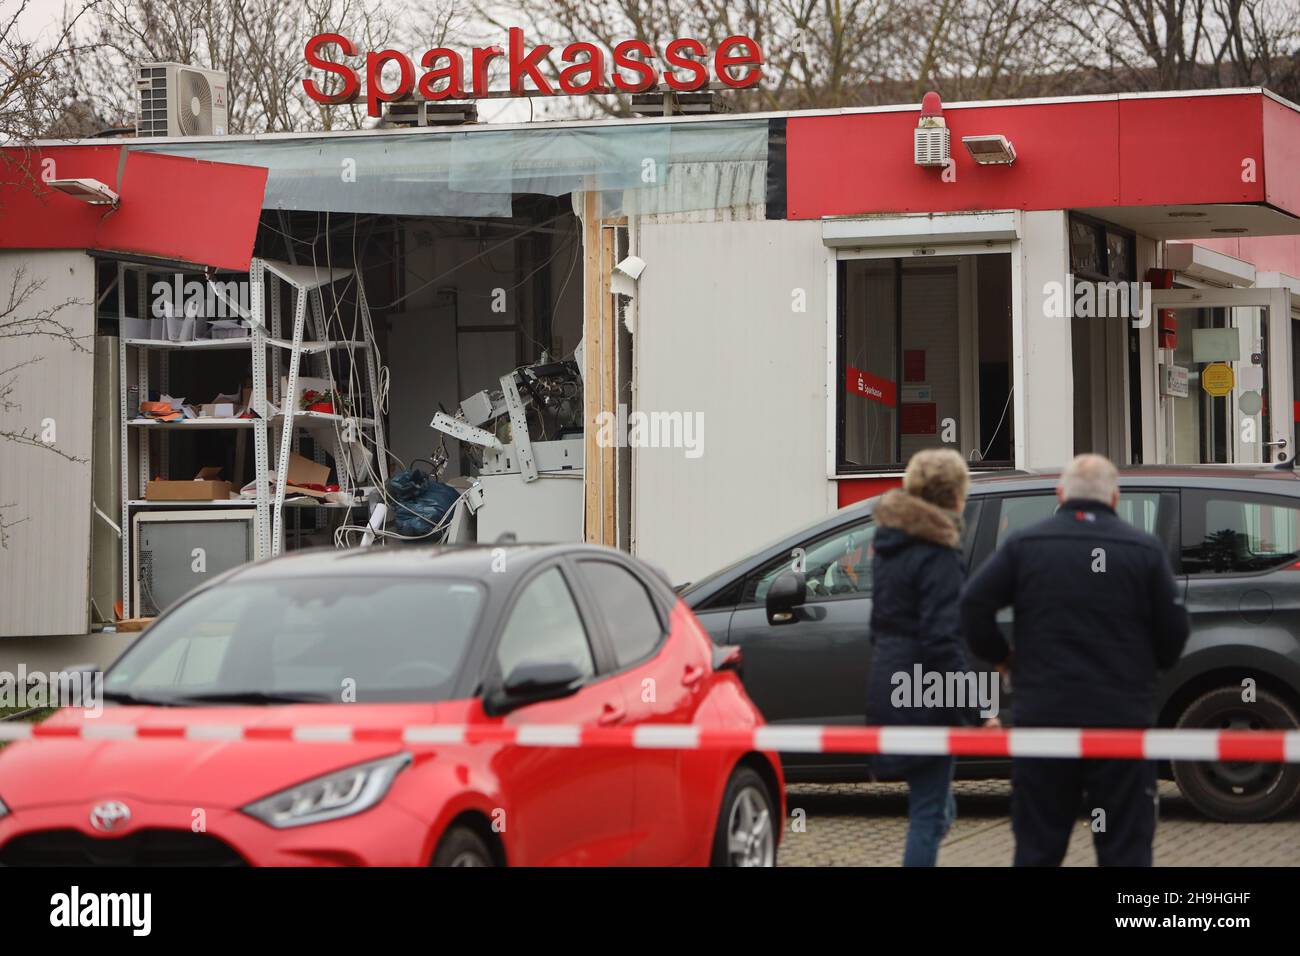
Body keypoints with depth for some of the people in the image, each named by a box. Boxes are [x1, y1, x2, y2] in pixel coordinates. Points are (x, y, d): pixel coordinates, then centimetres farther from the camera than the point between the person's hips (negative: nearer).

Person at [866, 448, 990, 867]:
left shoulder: (890, 545, 13)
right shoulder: (938, 555, -15)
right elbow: (942, 639, -22)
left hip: (887, 686, 9)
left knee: (935, 810, 19)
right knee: (930, 814, -3)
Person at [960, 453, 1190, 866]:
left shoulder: (1024, 545, 1)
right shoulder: (1145, 550, 0)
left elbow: (973, 605, -5)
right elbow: (1173, 631, 0)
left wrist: (1002, 657, 11)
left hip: (1042, 715, 1)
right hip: (1122, 720, -1)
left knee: (1038, 848, 9)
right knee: (1125, 848, 3)